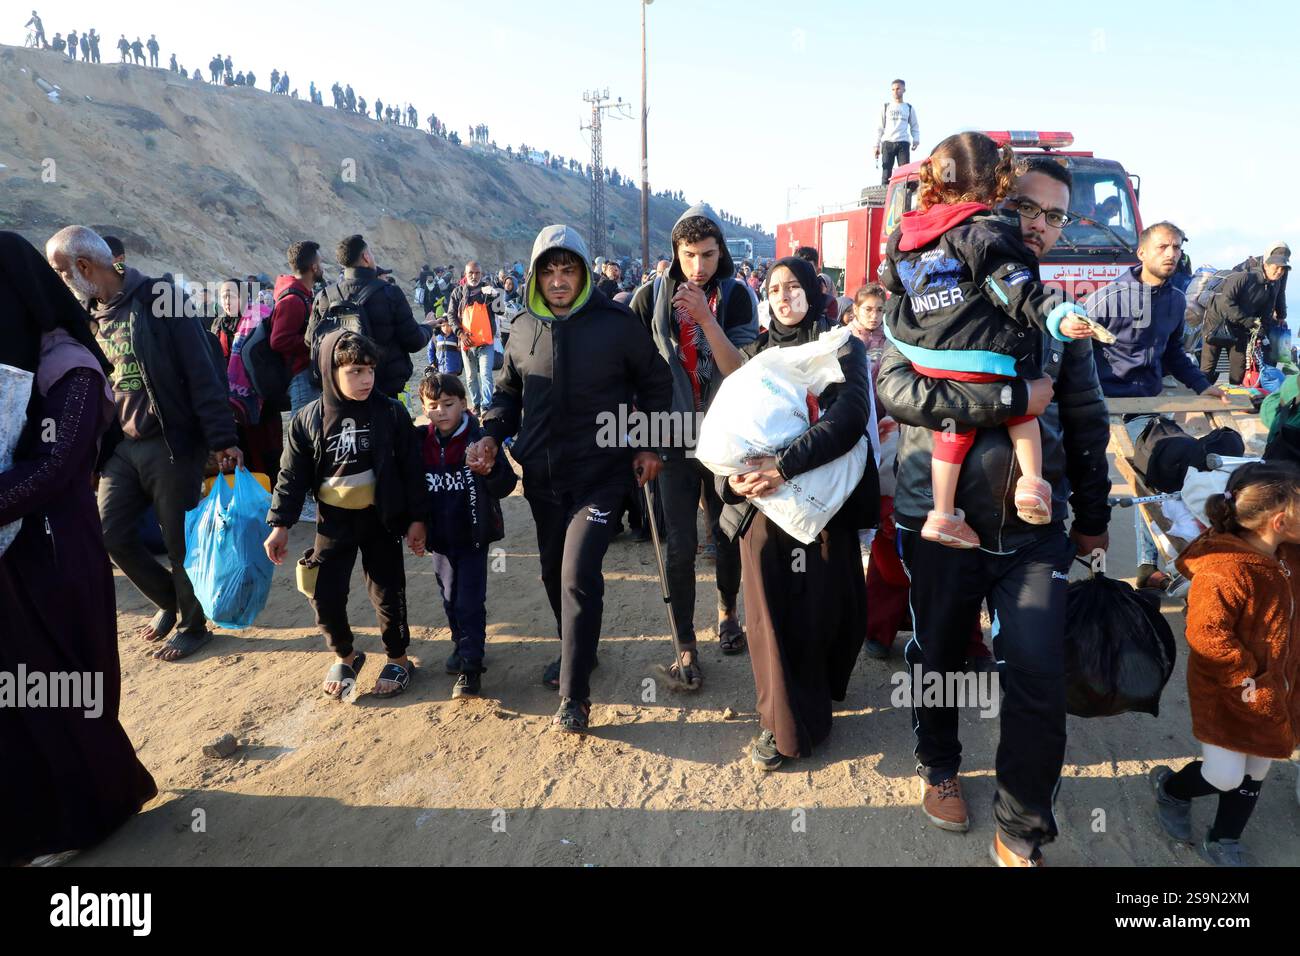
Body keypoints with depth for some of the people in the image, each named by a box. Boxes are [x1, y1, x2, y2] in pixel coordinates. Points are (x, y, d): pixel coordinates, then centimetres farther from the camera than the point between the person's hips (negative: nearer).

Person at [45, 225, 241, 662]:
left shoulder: (158, 299, -12)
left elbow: (202, 373, -16)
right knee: (111, 534, 7)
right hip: (120, 446, 7)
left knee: (180, 541, 3)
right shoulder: (88, 315, 10)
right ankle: (170, 601, 30)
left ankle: (194, 624, 23)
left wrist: (223, 439, -19)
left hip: (172, 444, -7)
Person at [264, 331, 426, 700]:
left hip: (381, 518, -1)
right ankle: (345, 656, 28)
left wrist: (416, 518, -5)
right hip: (333, 521, 1)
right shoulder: (308, 420, -5)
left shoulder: (391, 413, -8)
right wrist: (280, 524, 0)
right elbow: (292, 476, 2)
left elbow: (411, 469, -5)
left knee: (388, 593, 7)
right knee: (325, 595, 2)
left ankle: (398, 659, 28)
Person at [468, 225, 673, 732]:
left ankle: (574, 695, 0)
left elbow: (654, 383, 3)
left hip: (599, 472, -5)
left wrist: (649, 444, -1)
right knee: (553, 572, 16)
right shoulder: (524, 327, 3)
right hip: (541, 476, 5)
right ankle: (575, 651, 40)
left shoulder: (617, 323, -8)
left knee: (578, 576, -11)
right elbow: (508, 390, 16)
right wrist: (492, 434, 0)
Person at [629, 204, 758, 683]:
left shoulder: (735, 296, -3)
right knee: (680, 546, -1)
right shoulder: (650, 297, -4)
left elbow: (740, 370, -14)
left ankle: (727, 611, 39)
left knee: (726, 534, 14)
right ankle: (685, 647, 12)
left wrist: (705, 317, -25)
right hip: (674, 439, -1)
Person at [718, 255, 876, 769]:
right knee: (771, 610, 3)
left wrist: (785, 466, -26)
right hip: (760, 501, 2)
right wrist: (731, 477, -13)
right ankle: (784, 723, 22)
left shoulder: (842, 347, 2)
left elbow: (849, 415, -15)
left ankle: (810, 704, 28)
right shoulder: (756, 353, 13)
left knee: (821, 607, 3)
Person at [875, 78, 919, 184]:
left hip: (903, 143, 1)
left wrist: (916, 139, -2)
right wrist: (877, 145, 1)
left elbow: (914, 127, 16)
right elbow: (880, 128, 11)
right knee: (886, 173, -7)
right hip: (887, 143, 0)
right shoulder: (885, 107, 13)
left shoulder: (909, 108, 15)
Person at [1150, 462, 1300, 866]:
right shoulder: (1223, 571, -30)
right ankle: (1170, 788, 32)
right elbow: (1205, 635, -28)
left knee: (1254, 774, 17)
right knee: (1225, 777, 0)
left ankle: (1222, 843, 37)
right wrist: (1244, 678, -20)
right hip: (1225, 692, -8)